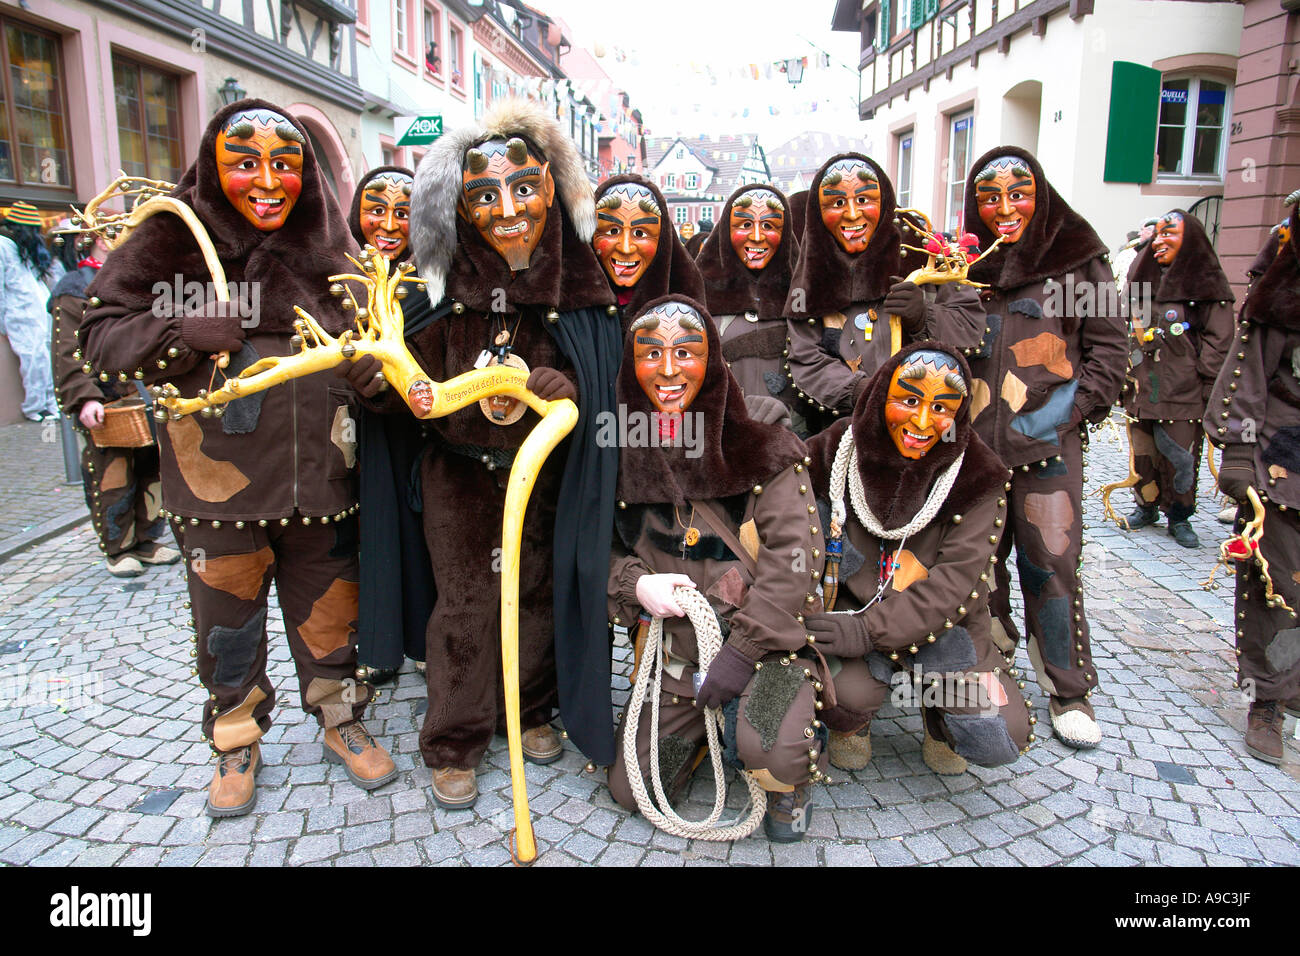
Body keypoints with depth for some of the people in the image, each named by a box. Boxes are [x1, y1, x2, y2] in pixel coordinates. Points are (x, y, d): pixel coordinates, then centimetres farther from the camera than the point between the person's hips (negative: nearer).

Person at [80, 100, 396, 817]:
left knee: (328, 612, 14)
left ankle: (341, 723, 36)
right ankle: (236, 741, 37)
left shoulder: (329, 249, 6)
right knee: (227, 621, 14)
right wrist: (181, 333, -21)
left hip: (319, 480, 2)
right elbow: (100, 337, -4)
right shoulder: (171, 241, -3)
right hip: (219, 482, -1)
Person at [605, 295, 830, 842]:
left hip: (768, 642, -4)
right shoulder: (624, 456, 2)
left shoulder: (760, 449, -10)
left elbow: (794, 554, -16)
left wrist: (742, 651, -20)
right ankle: (704, 722, 37)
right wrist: (634, 584, -12)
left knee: (770, 753, -32)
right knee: (631, 790, 7)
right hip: (677, 651, 5)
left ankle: (790, 783, 8)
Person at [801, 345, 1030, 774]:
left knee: (1000, 740, -16)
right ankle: (850, 722, 9)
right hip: (850, 610, 0)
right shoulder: (837, 449, -9)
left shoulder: (978, 478, -12)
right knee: (846, 692, -30)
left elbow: (955, 583, -19)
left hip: (942, 630, 0)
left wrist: (870, 631, -28)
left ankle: (939, 710, 20)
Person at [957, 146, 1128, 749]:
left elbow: (1109, 346, 3)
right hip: (972, 438, 3)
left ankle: (1068, 689, 11)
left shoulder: (1078, 259, 5)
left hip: (1048, 438, -3)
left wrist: (1072, 406, -8)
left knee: (1050, 559, -6)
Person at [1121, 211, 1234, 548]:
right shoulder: (1142, 279, 12)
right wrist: (1122, 380, 13)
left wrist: (1209, 390, -12)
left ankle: (1179, 516, 13)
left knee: (1181, 454, -1)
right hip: (1141, 389, 4)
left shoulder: (1206, 286, -2)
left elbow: (1218, 342, -5)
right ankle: (1147, 506, 25)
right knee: (1142, 451, 7)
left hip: (1183, 392, -4)